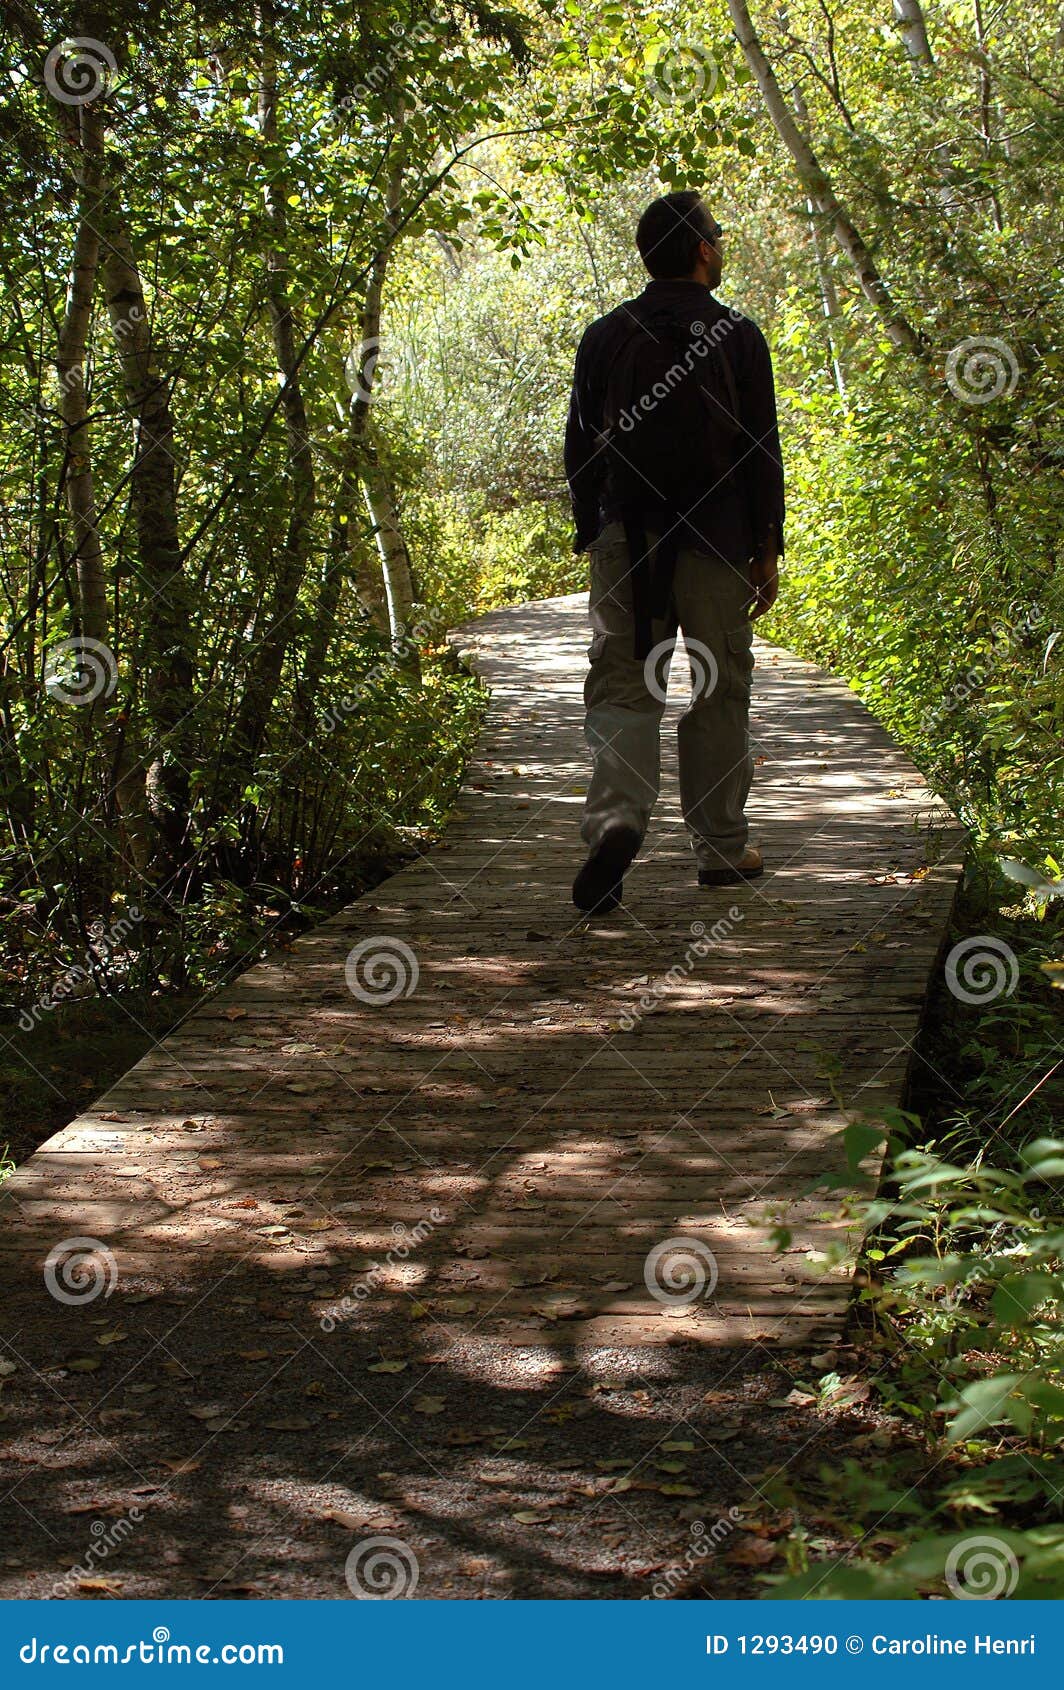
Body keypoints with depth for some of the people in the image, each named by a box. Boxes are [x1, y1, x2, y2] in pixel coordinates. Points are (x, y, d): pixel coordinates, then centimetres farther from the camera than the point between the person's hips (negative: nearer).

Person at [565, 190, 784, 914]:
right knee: (719, 694, 8)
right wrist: (769, 549, 2)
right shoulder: (737, 336, 0)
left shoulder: (605, 336, 7)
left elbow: (581, 447, 9)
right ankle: (721, 848, 14)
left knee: (621, 684, 0)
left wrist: (590, 534, 17)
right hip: (717, 540, -1)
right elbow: (761, 451, -2)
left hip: (626, 539, 2)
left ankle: (616, 818, -24)